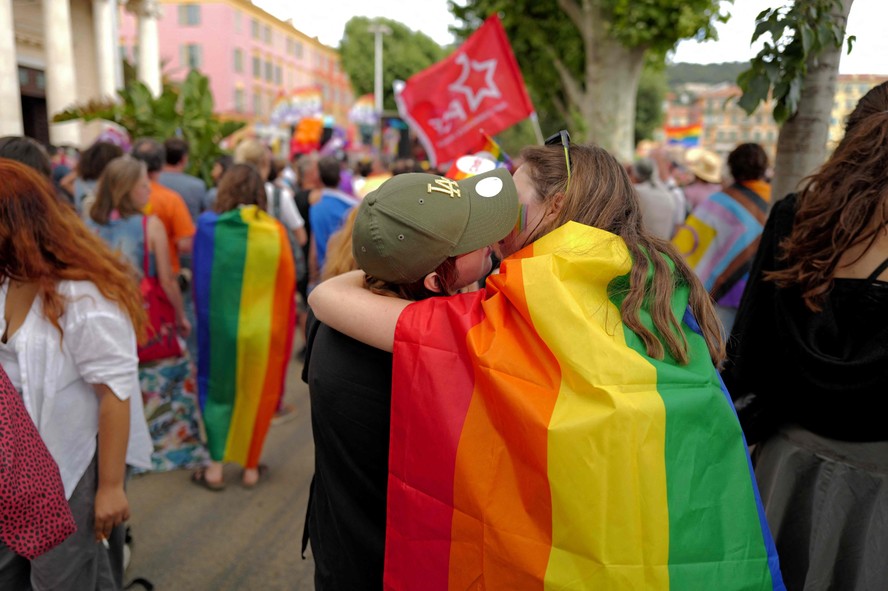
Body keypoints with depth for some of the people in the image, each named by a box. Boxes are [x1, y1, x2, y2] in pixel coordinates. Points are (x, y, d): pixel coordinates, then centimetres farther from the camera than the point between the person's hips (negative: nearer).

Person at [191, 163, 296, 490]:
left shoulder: (207, 225, -7)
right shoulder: (274, 231, -8)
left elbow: (200, 282, -2)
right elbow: (287, 287, -5)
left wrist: (204, 317, 11)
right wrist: (281, 328, 6)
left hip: (219, 325, 0)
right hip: (261, 329, 0)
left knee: (218, 390, 17)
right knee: (256, 395, 14)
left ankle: (215, 466, 17)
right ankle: (250, 468, 24)